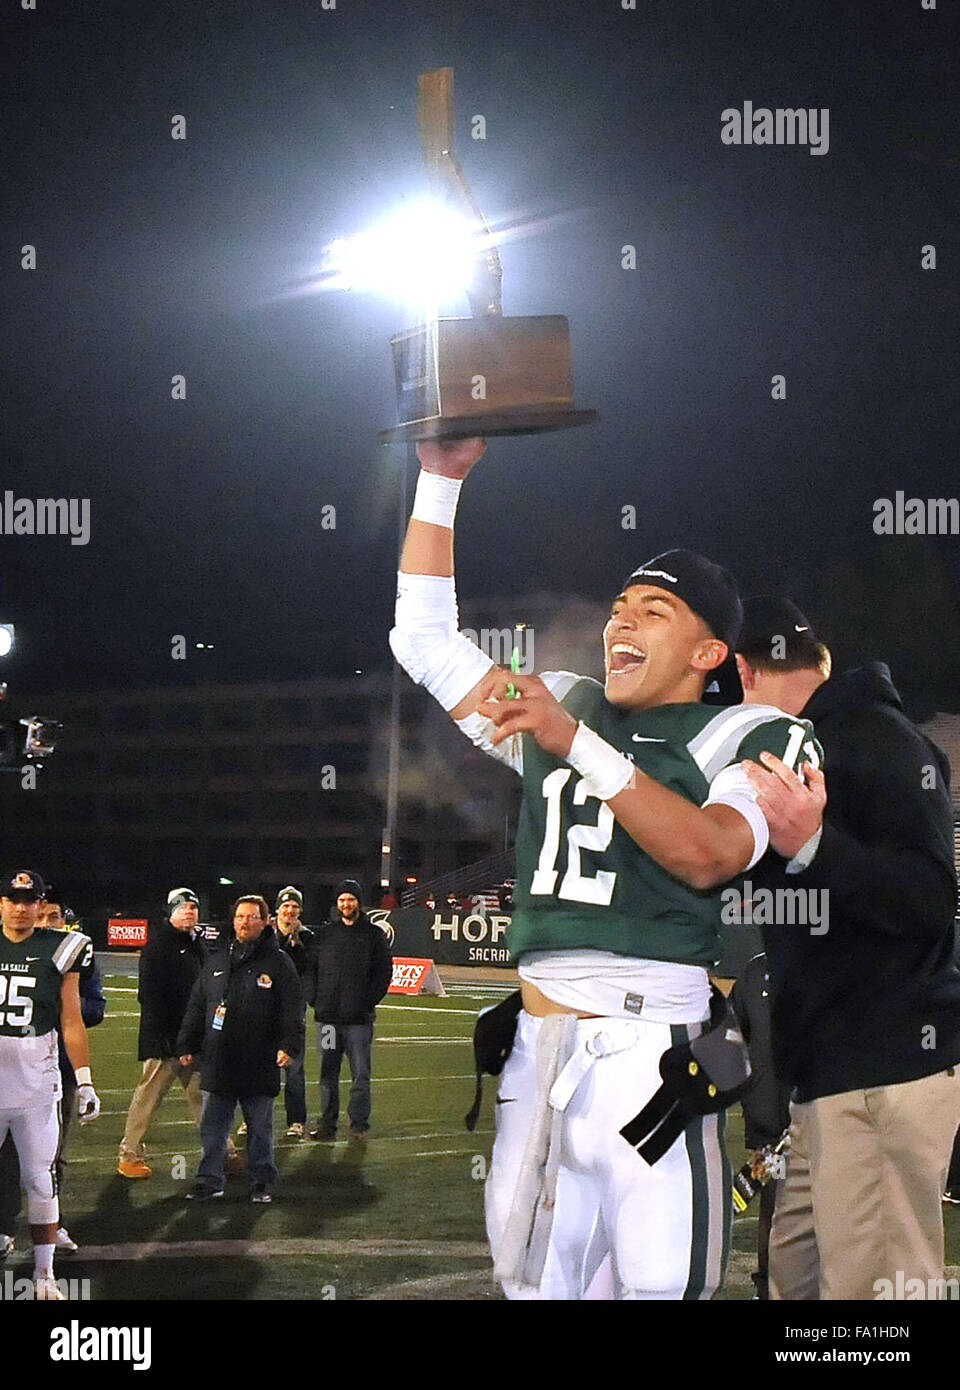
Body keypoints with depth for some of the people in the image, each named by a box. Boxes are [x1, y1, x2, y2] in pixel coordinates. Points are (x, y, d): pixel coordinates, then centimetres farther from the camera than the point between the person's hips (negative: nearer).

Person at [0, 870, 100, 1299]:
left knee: (40, 1179, 2)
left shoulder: (59, 950, 3)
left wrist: (85, 1082, 2)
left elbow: (72, 1022, 5)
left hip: (37, 1084, -1)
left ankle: (44, 1273, 10)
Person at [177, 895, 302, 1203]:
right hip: (217, 1061, 3)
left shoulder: (278, 963, 0)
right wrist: (186, 1045, 13)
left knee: (260, 1127, 7)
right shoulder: (216, 961, 12)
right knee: (212, 1126, 7)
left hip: (259, 1064, -3)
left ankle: (261, 1181, 17)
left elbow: (292, 1010, -5)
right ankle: (210, 1179, 15)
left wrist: (290, 1045, -17)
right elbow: (196, 1007, 17)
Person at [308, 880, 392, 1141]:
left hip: (359, 1017, -2)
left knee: (361, 1073, 0)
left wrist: (370, 1000, -6)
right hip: (328, 1016, 2)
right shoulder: (325, 933, 10)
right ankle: (327, 1124, 9)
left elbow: (384, 971, 3)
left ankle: (359, 1123, 8)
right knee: (328, 1072, 5)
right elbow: (312, 968, 12)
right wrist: (315, 999, 0)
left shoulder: (373, 934, 5)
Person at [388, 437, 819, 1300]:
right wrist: (441, 482, 15)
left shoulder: (748, 738, 2)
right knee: (530, 1279, 8)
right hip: (536, 1045, 5)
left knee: (661, 1283, -10)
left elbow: (707, 856, -17)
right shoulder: (558, 706, 20)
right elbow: (426, 638, 21)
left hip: (652, 1046, -5)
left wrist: (575, 743, -24)